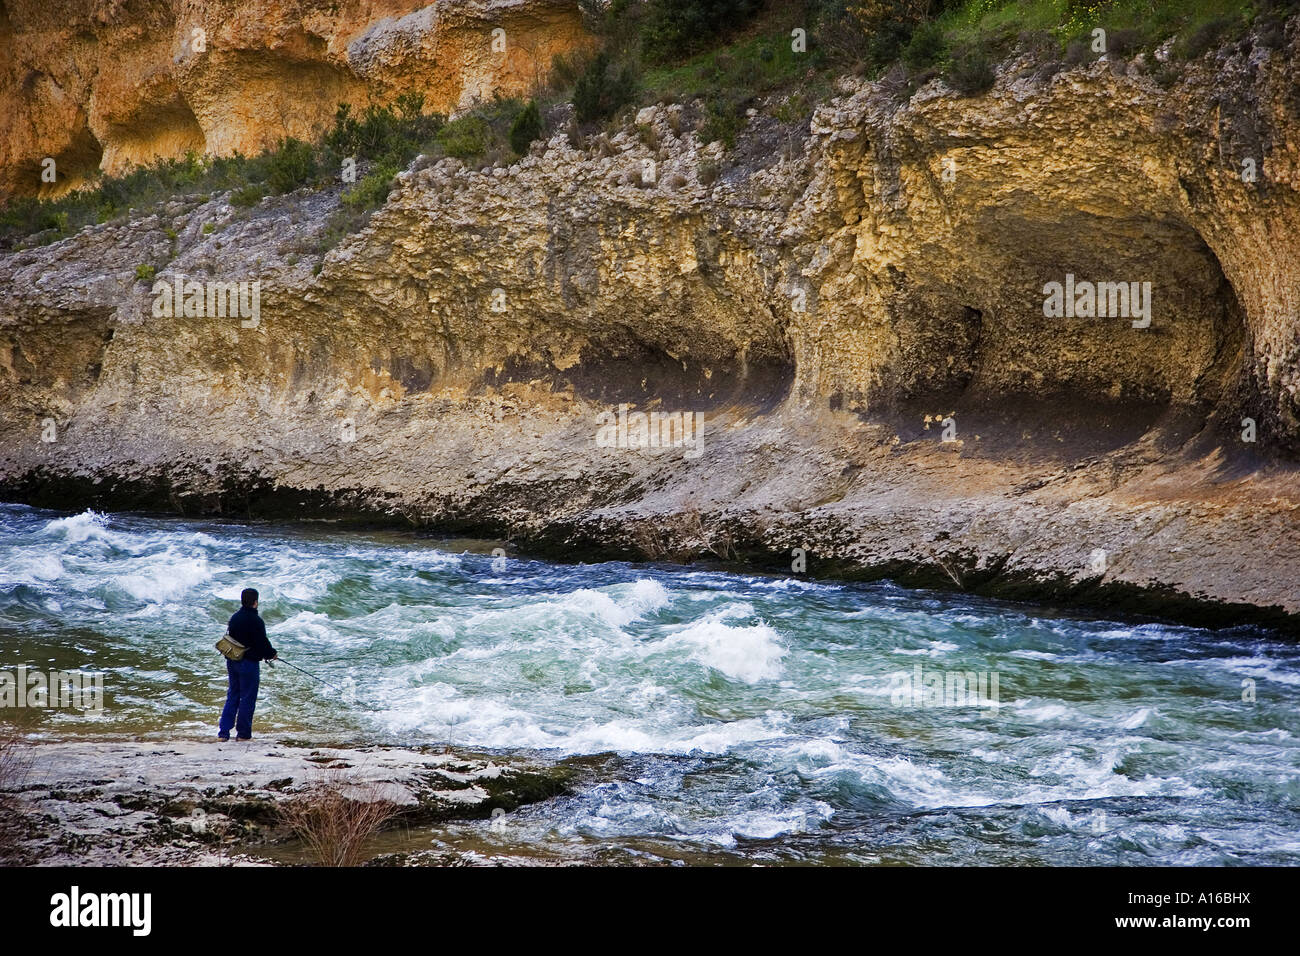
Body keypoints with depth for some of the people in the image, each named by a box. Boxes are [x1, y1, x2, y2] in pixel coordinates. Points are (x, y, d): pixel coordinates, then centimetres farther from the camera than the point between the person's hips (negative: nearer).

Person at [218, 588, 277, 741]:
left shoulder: (234, 617, 6)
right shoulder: (255, 621, -18)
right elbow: (262, 643, -16)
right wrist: (272, 654, 4)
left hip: (232, 662, 7)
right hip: (249, 663, -7)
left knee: (232, 696, 14)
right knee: (248, 698, 2)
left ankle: (223, 732, 9)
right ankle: (243, 733, 7)